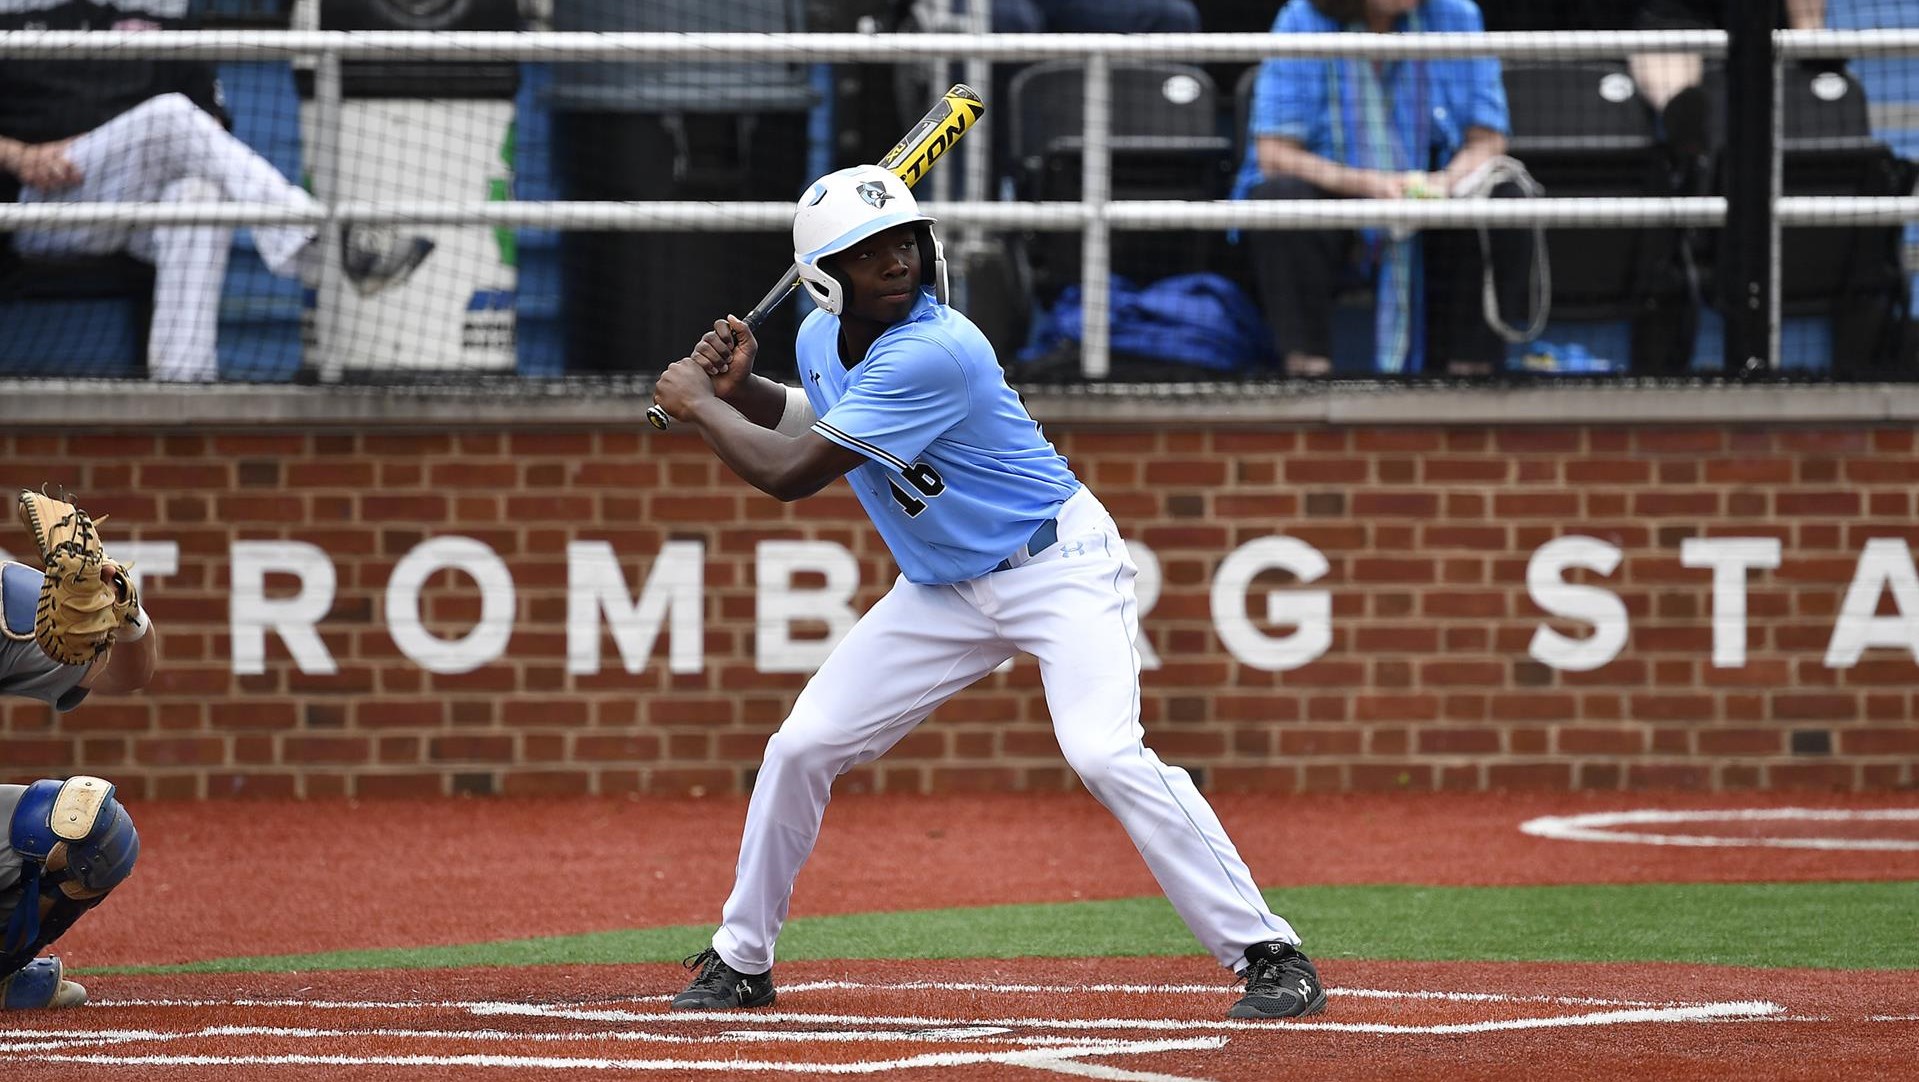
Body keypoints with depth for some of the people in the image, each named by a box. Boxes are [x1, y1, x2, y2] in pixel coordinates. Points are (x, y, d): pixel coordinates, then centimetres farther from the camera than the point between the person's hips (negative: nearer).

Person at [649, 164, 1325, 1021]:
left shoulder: (934, 353, -30)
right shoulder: (822, 337, -3)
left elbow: (790, 473, -27)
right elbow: (812, 418, 22)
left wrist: (697, 404, -12)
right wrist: (740, 389, 2)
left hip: (1057, 564, -8)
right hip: (944, 588, 8)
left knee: (1104, 752, -27)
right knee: (801, 748, 3)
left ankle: (1269, 955, -23)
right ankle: (739, 961, 21)